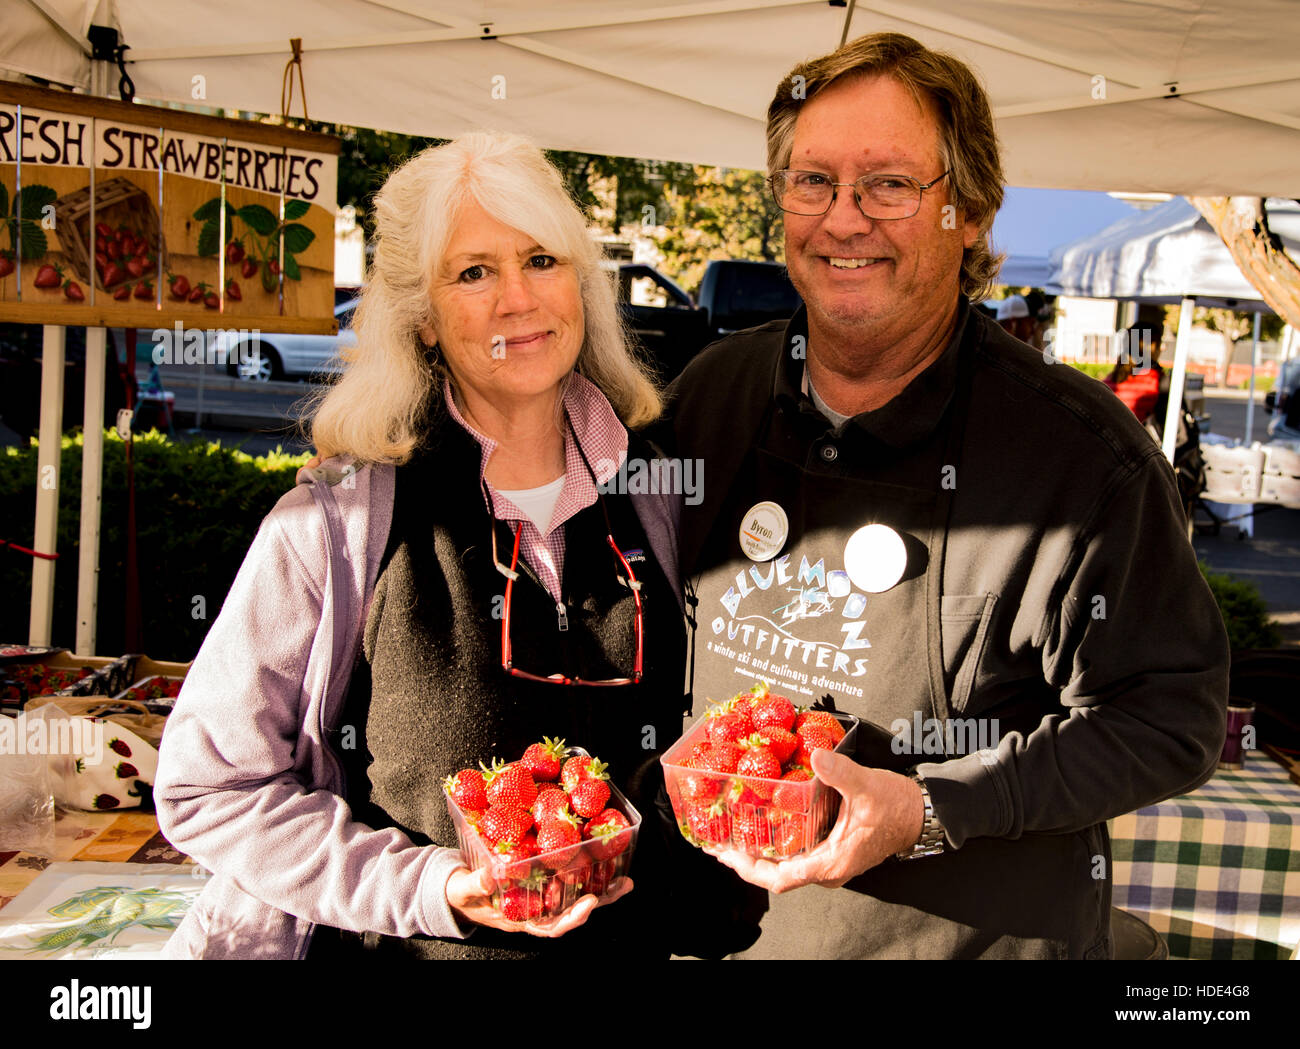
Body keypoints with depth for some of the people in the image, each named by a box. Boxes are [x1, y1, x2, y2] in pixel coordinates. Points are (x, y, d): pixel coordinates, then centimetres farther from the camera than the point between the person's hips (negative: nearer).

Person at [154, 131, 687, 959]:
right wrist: (423, 887, -21)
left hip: (619, 937, 4)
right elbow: (208, 788, -12)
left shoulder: (651, 493, -5)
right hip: (388, 948, -3)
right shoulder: (338, 524, -16)